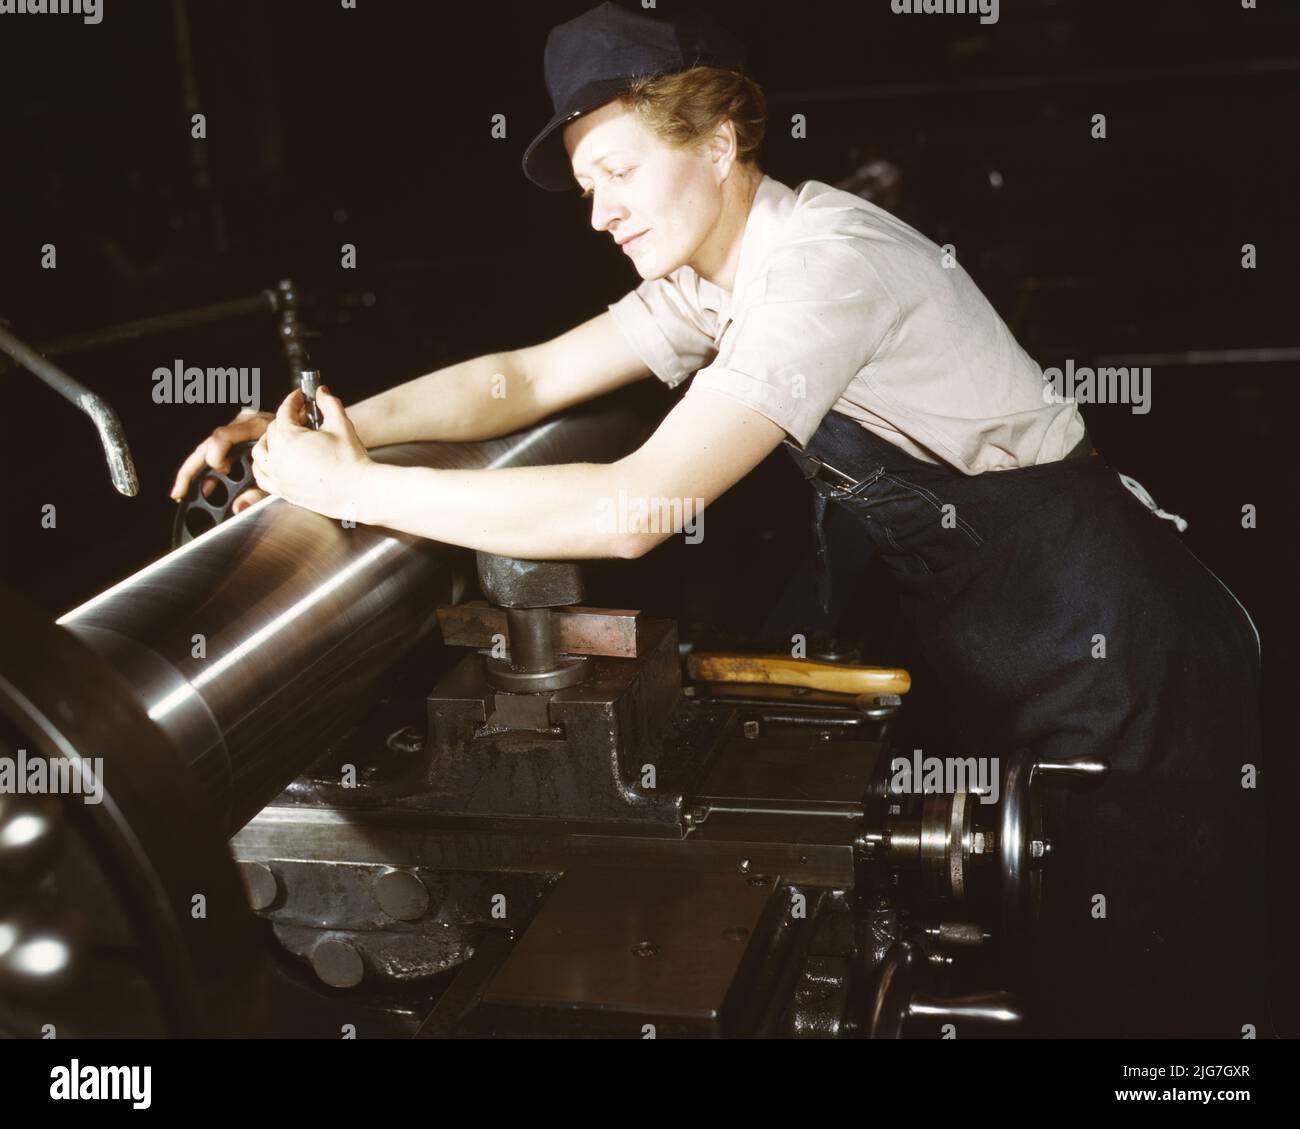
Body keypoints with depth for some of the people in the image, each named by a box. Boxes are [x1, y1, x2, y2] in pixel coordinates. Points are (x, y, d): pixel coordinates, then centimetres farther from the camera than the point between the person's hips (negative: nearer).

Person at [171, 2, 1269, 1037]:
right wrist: (339, 428, -14)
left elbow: (632, 510, -35)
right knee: (1067, 975, 20)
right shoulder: (712, 273, 1)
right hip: (1006, 656, 8)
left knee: (1157, 988, 7)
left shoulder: (825, 262, -28)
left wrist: (355, 488, -29)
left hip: (1117, 648, -8)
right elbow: (526, 377, 1)